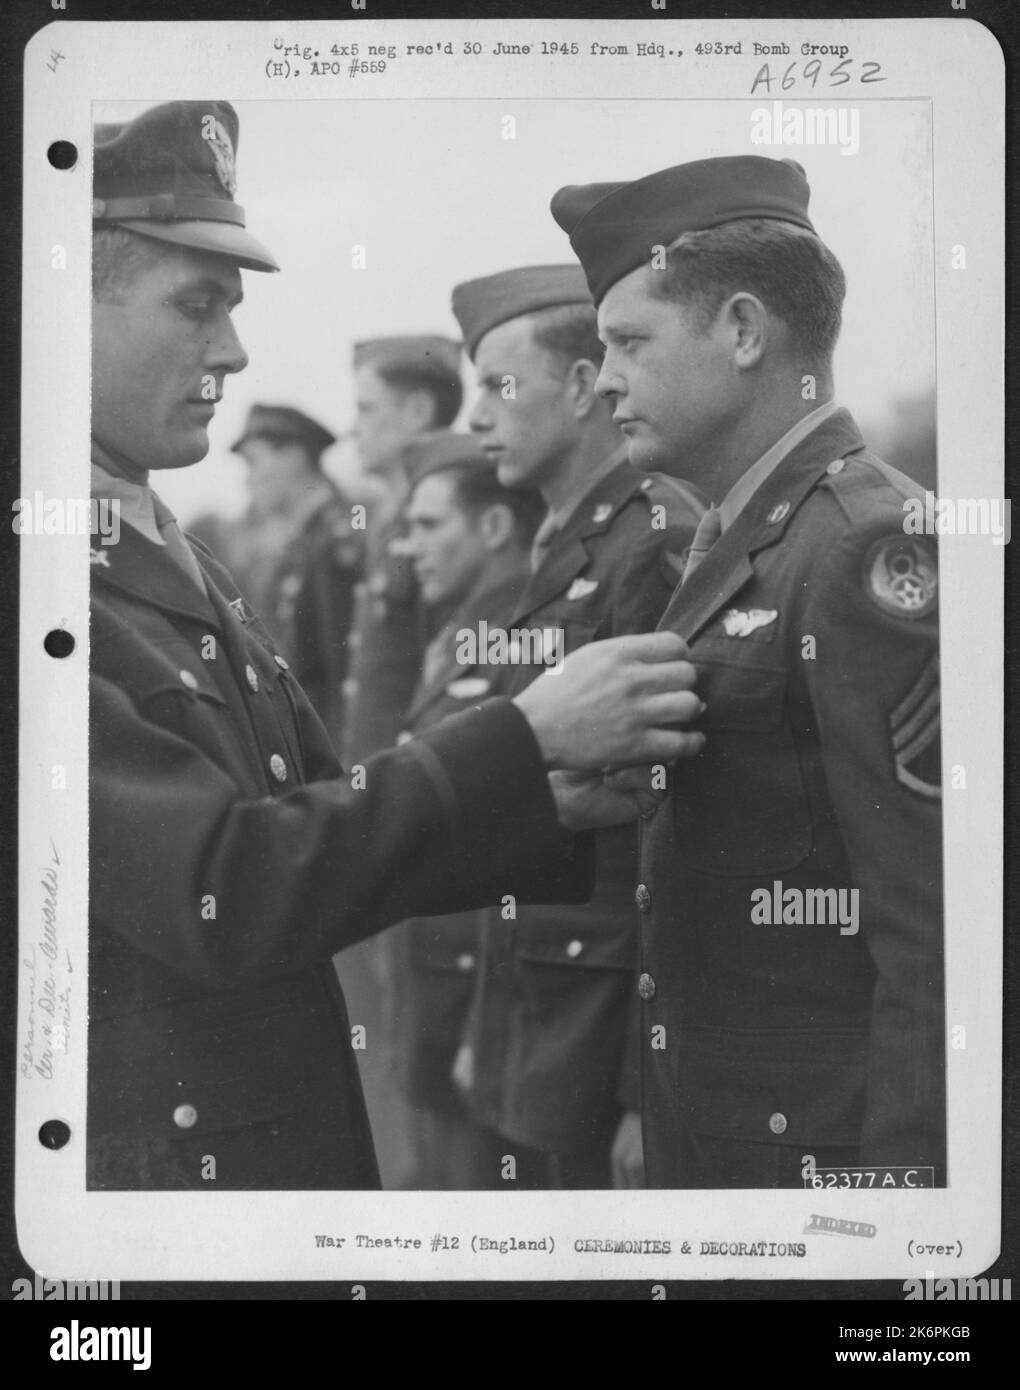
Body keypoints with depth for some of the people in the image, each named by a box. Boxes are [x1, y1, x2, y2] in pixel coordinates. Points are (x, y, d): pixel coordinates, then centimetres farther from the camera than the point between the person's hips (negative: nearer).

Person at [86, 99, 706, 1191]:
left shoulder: (180, 566, 9)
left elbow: (316, 826, 9)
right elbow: (212, 891, -25)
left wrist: (548, 807, -5)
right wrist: (522, 740, -22)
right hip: (144, 1157, -8)